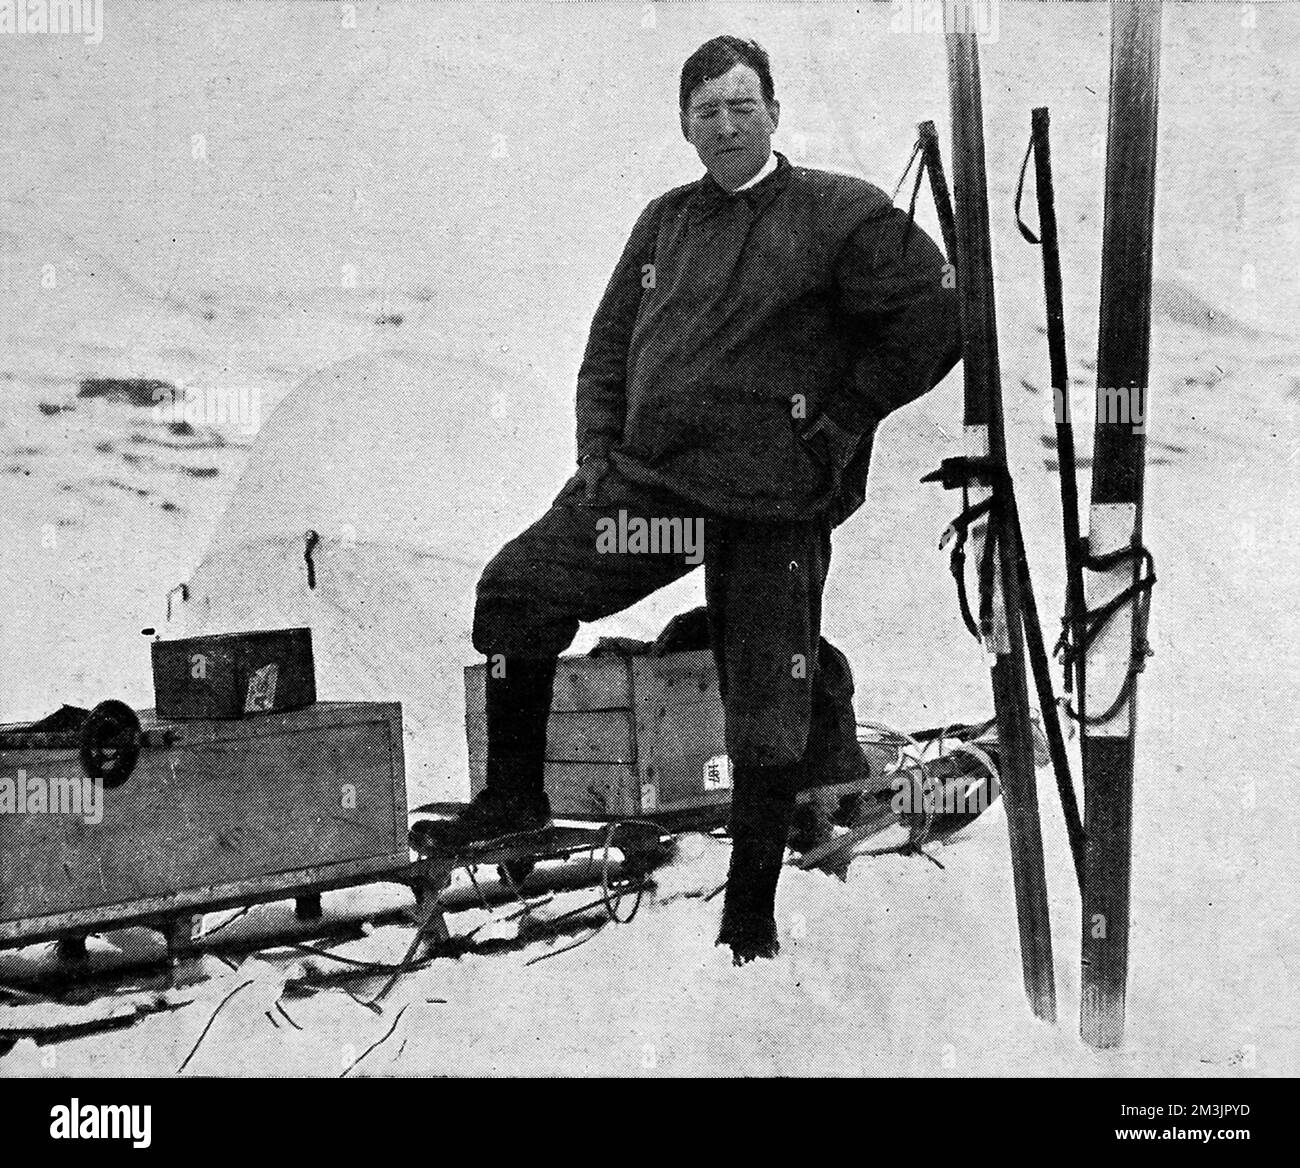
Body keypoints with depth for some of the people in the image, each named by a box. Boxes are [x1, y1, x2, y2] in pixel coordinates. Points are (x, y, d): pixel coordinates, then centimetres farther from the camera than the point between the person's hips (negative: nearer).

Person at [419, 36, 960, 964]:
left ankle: (751, 913, 20)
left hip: (774, 506, -4)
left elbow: (934, 320, -5)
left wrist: (844, 418, -6)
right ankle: (515, 792, 11)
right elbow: (609, 346, 19)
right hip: (645, 478, 5)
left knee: (768, 724, 2)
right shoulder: (666, 222, 14)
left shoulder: (841, 215, -3)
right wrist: (597, 450, 6)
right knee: (517, 589, -7)